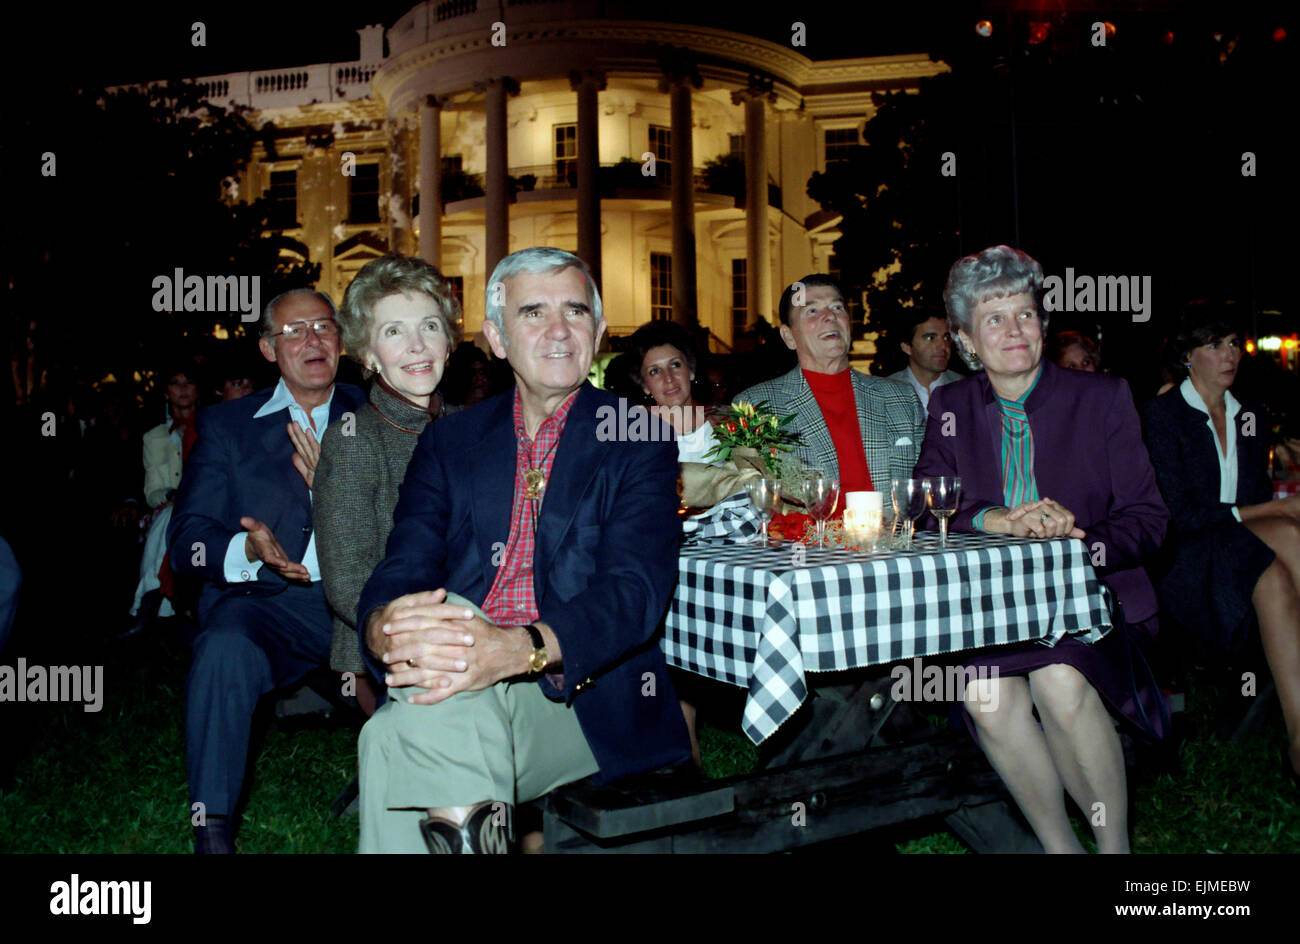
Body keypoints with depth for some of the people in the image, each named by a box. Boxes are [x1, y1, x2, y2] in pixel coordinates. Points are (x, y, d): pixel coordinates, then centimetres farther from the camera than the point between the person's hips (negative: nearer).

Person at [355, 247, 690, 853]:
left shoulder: (639, 443, 5)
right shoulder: (448, 443, 15)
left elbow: (634, 588, -10)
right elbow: (401, 569, 3)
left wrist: (516, 649, -31)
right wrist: (385, 628, -24)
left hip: (581, 698, -4)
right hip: (459, 691, 4)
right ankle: (466, 828, -23)